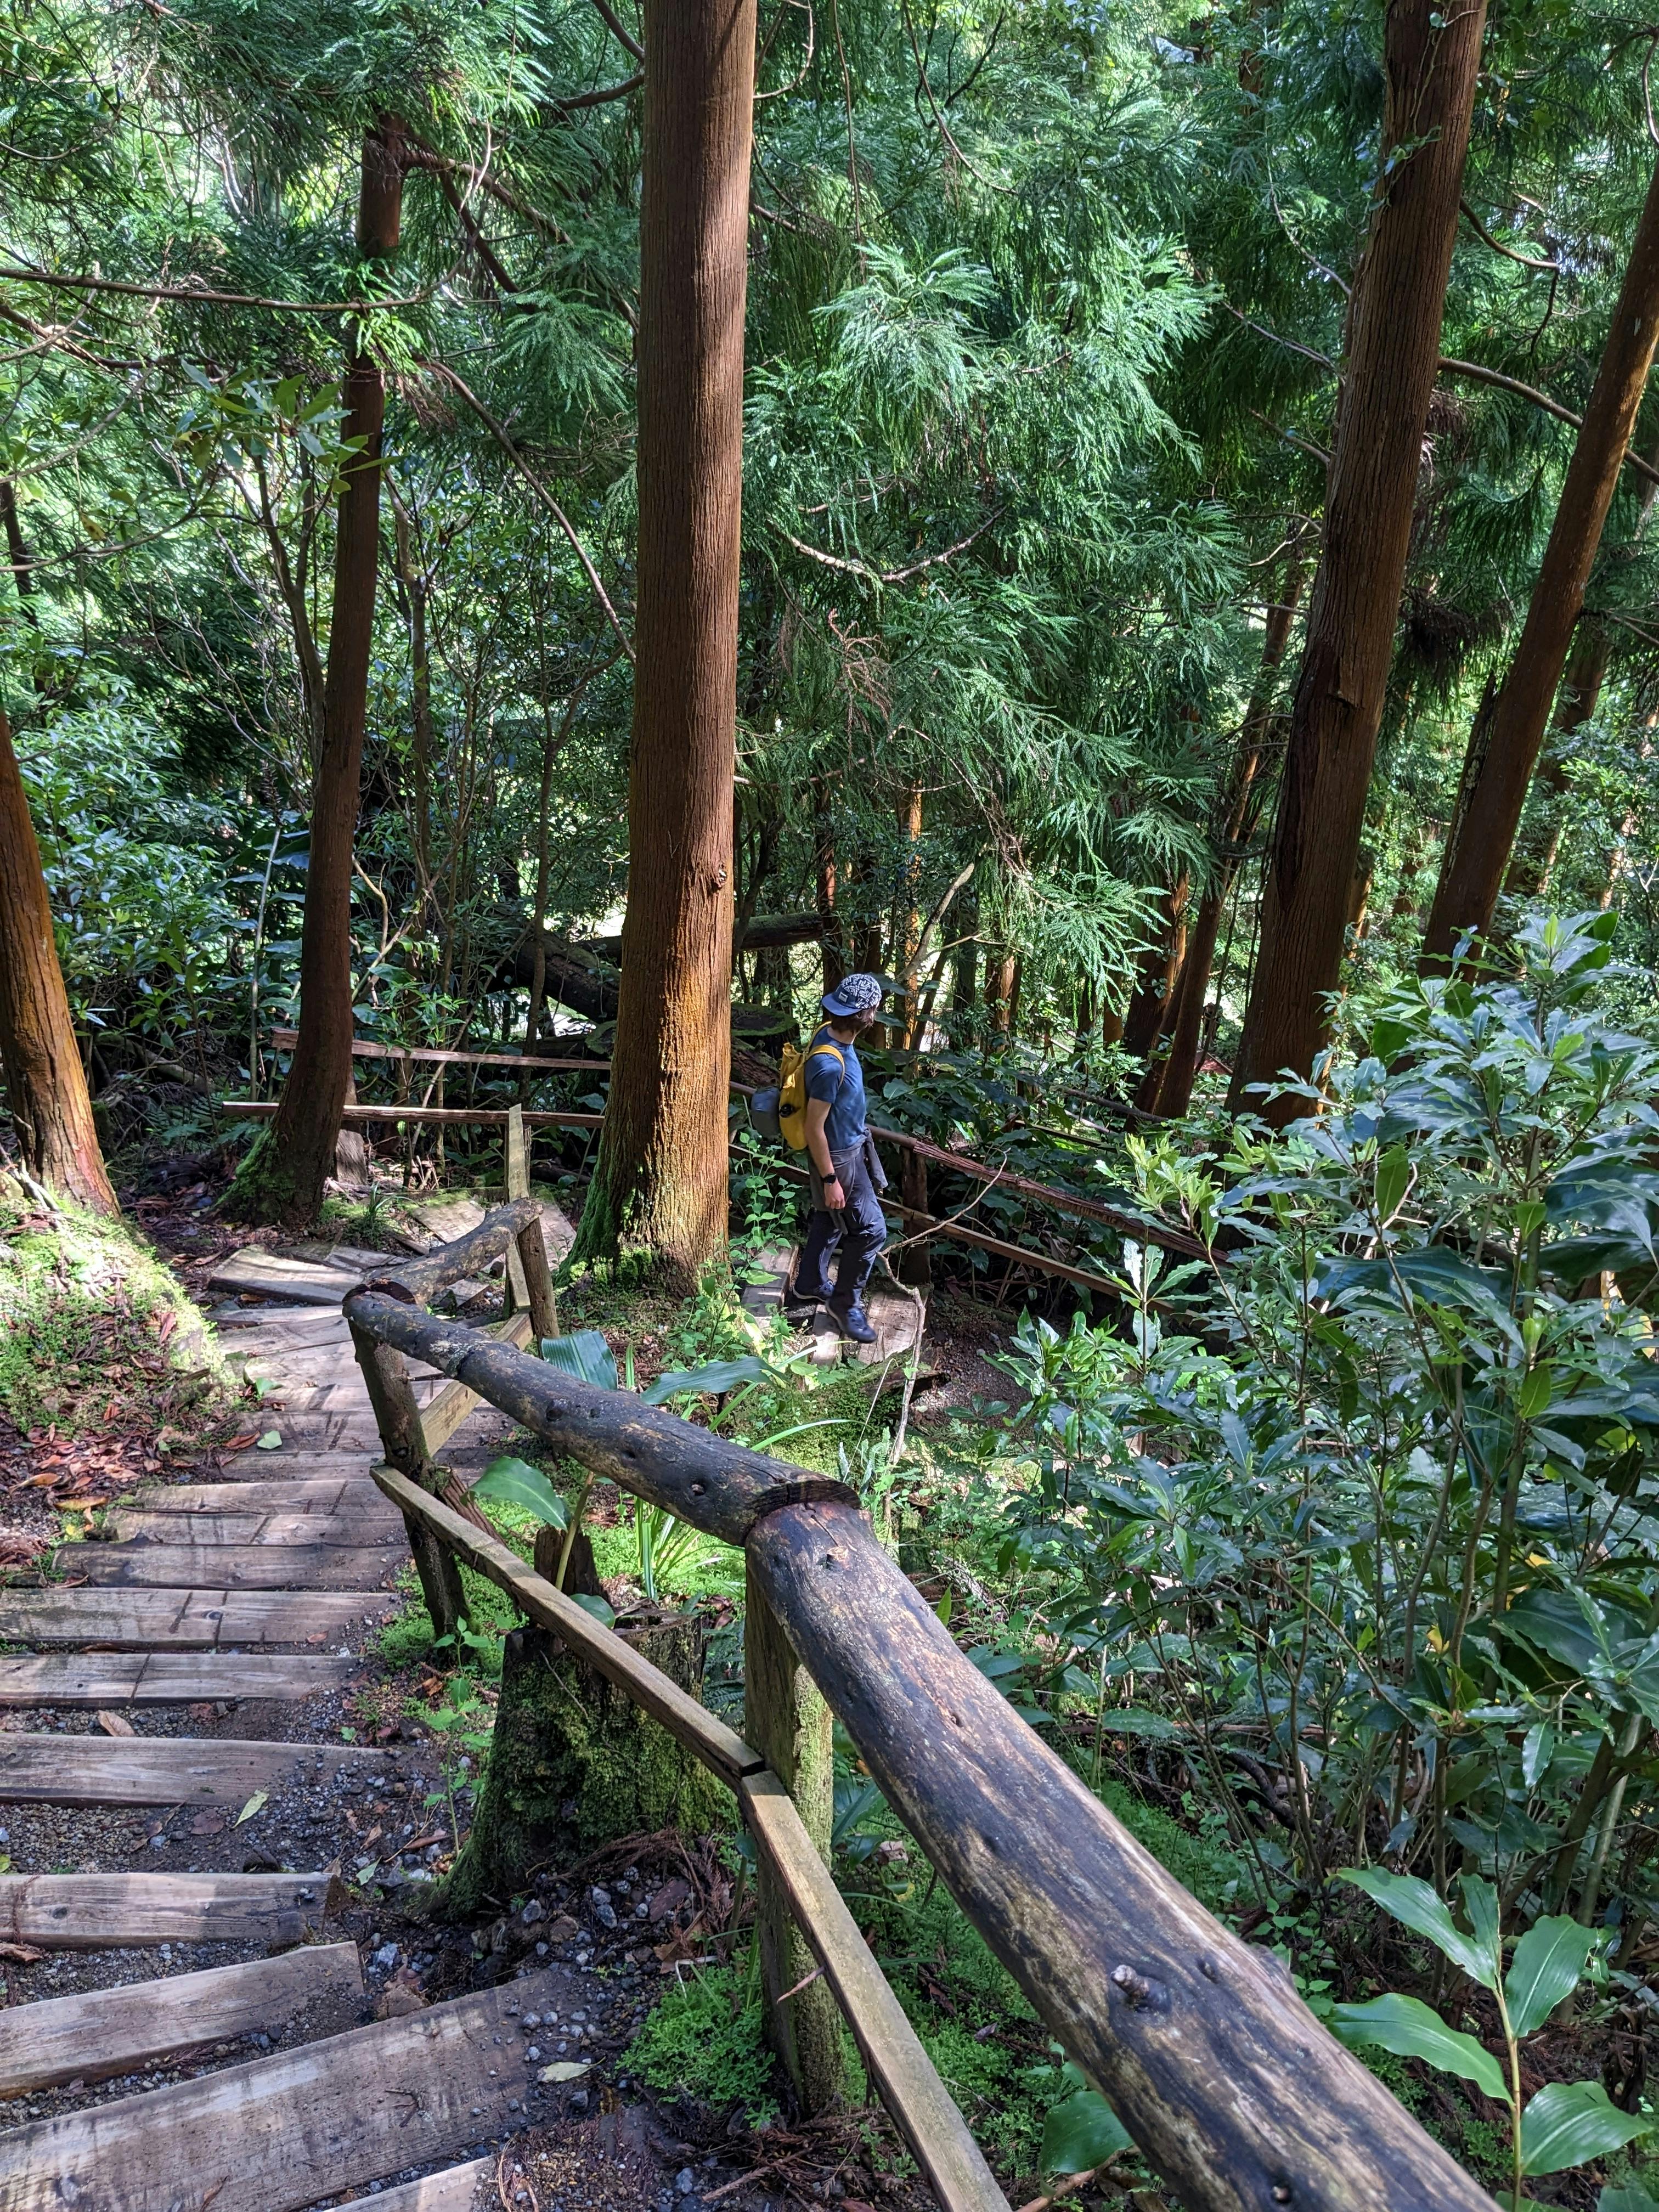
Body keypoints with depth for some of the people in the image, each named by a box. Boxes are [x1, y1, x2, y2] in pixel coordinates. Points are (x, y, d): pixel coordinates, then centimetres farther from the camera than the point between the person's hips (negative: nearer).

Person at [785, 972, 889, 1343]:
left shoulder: (830, 1033, -5)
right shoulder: (830, 1065, -34)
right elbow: (814, 1128, -27)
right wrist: (830, 1180, -20)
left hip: (852, 1144, 10)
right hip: (839, 1157, -10)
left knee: (829, 1223, 21)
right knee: (870, 1230, 1)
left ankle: (805, 1292, 37)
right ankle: (846, 1303, 19)